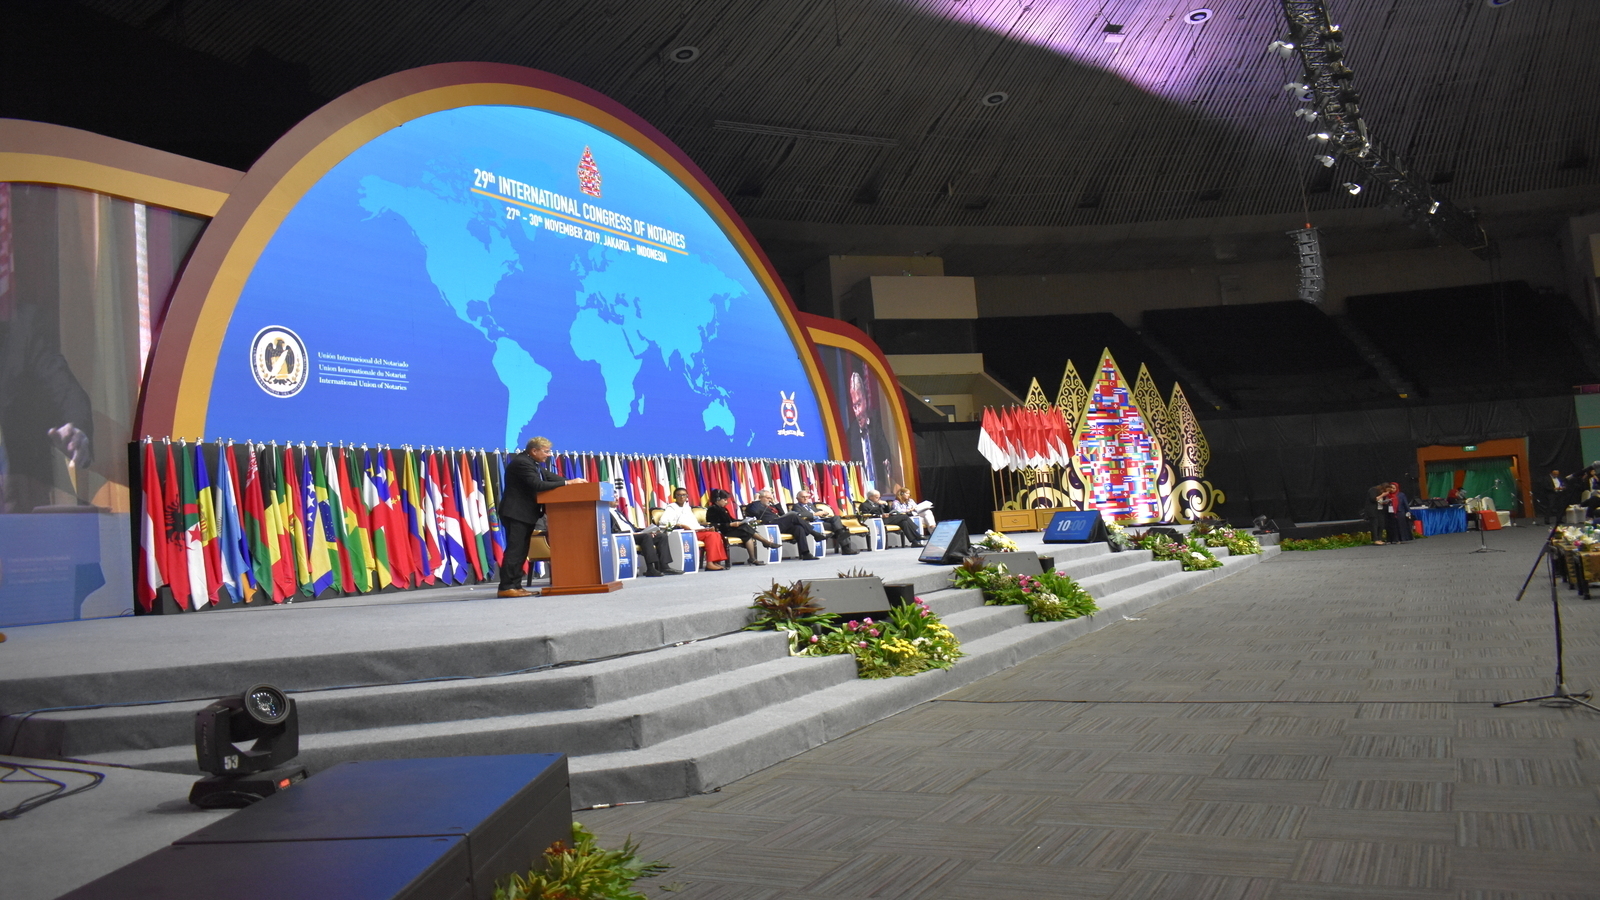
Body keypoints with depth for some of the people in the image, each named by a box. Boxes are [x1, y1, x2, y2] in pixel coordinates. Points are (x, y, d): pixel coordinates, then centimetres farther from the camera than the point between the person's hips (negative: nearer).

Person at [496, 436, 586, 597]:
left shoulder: (533, 463, 13)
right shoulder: (521, 463, -19)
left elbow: (549, 476, 9)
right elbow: (537, 485, -27)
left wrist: (572, 481, -7)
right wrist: (567, 483, -25)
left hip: (526, 513, 11)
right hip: (516, 513, -11)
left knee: (521, 551, 10)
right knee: (514, 550, -11)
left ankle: (516, 586, 12)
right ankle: (506, 587, -9)